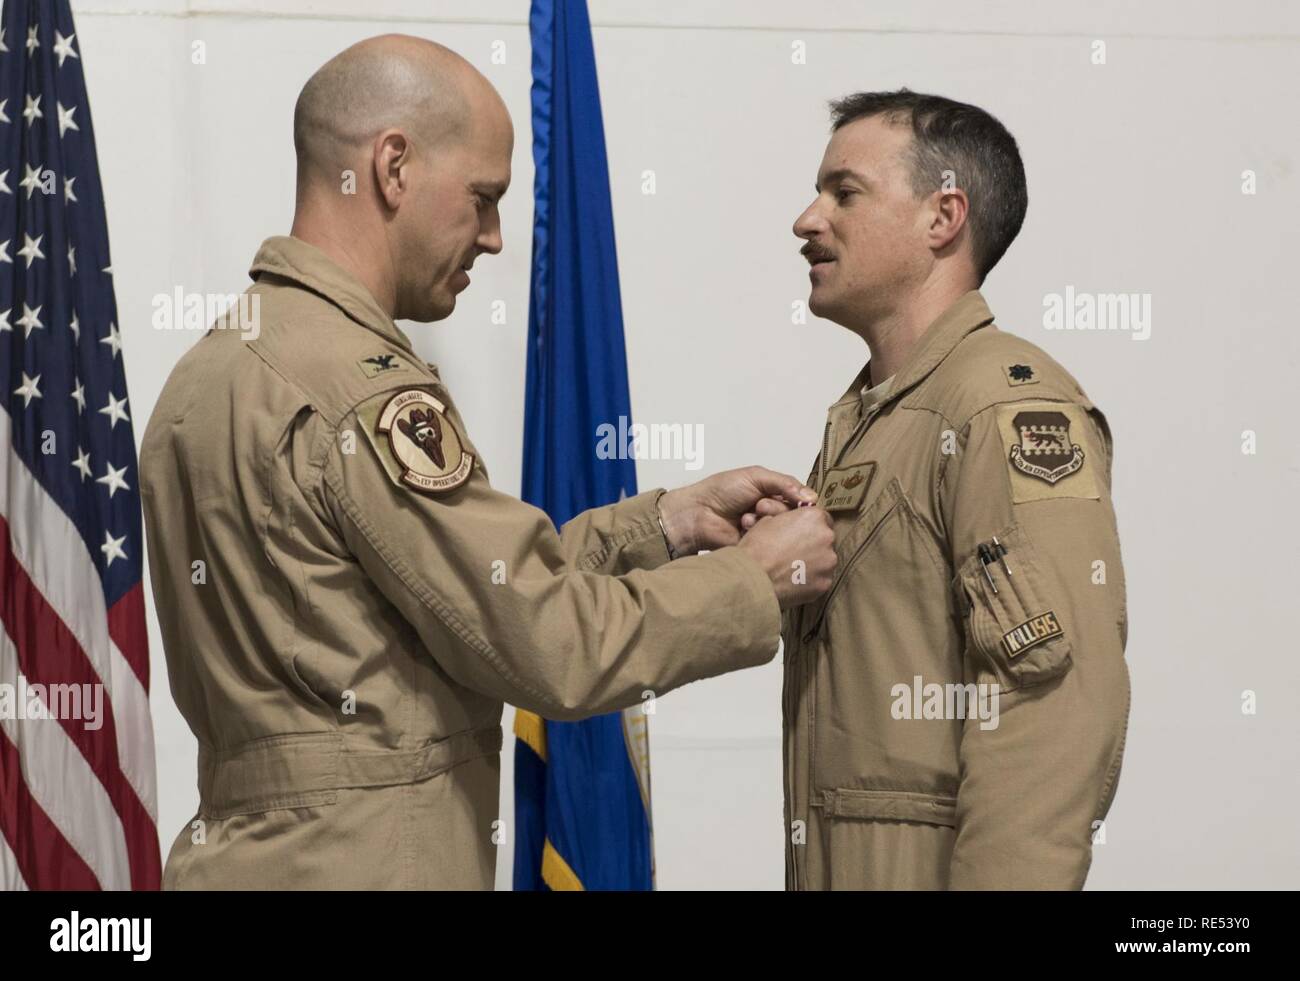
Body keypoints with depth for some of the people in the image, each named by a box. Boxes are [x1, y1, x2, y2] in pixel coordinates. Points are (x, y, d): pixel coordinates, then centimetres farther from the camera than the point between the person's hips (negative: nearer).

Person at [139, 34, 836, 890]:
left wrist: (673, 520, 8)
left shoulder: (221, 366, 11)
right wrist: (759, 578, -5)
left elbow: (480, 580, 10)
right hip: (364, 863, -9)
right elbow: (554, 645, -18)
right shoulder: (356, 389, -19)